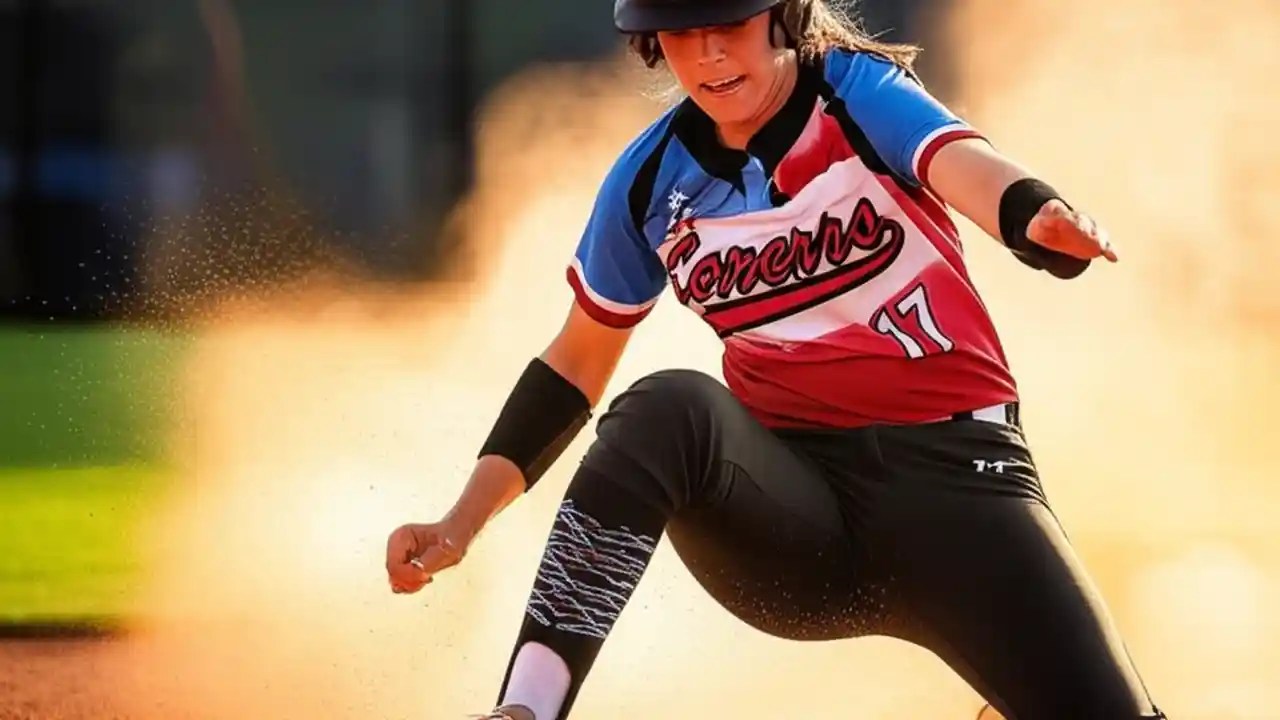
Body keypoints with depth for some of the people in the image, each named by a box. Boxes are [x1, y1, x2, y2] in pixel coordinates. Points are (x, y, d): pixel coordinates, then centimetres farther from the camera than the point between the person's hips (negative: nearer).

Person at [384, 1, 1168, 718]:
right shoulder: (652, 180, 5)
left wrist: (1036, 218, -51)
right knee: (671, 410, -31)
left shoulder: (859, 96, -5)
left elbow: (964, 165, -27)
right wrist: (462, 523, 5)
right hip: (789, 510, 2)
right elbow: (575, 365, 15)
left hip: (952, 471, -1)